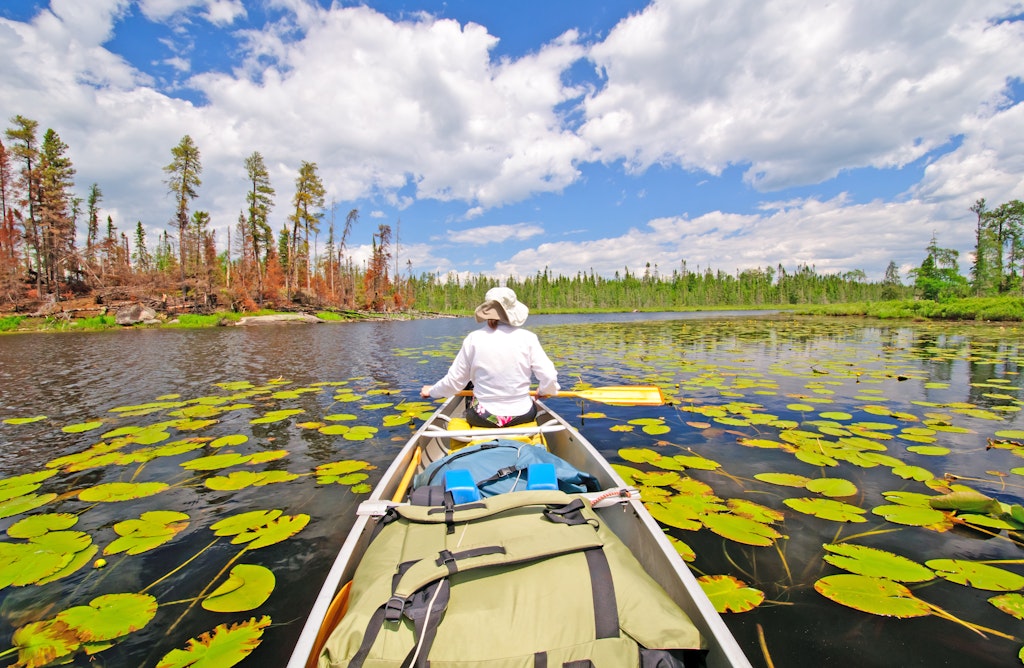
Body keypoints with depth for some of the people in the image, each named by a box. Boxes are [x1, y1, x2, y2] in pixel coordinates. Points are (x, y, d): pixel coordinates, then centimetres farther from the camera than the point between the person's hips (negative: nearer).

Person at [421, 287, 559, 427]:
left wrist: (431, 390, 17)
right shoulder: (528, 337, -8)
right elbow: (549, 378, -10)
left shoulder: (473, 339, -8)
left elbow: (454, 380, -3)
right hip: (522, 416, 0)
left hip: (483, 418, 0)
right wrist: (543, 391, 13)